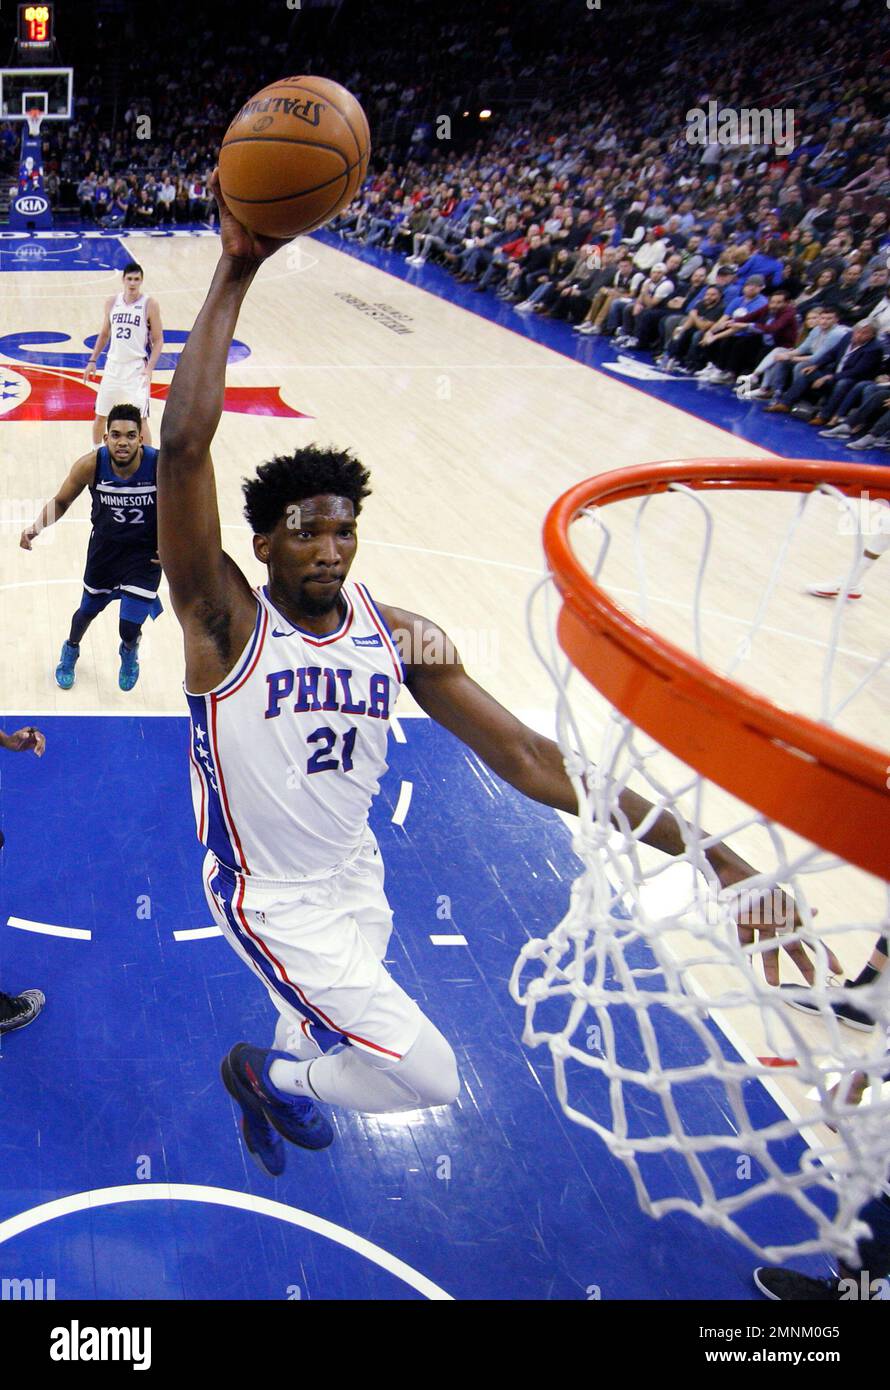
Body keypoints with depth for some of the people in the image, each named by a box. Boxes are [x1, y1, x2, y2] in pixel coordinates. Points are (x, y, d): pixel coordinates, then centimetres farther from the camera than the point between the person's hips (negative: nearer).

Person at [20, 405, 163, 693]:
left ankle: (129, 653, 33)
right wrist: (37, 526, -21)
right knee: (88, 611, 22)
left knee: (129, 629, -8)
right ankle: (71, 650, 58)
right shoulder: (90, 465, -23)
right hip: (104, 547, 2)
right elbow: (61, 501, -5)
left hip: (146, 553, -2)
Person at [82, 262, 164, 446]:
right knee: (100, 415, 12)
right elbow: (104, 334, 16)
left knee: (140, 419, -8)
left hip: (137, 368, -5)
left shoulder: (149, 304, -8)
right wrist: (92, 360, 11)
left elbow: (158, 340, -6)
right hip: (113, 365, 5)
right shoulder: (112, 302, 5)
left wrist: (149, 368, -17)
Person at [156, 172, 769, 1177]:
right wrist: (233, 274, -39)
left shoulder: (401, 637, -11)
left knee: (325, 1028, 31)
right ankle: (271, 1075, 22)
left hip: (354, 880, 5)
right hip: (272, 900, -5)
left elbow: (524, 756, -13)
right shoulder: (228, 626, -24)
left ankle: (281, 1084, 67)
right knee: (425, 1078, -8)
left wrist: (701, 850, -20)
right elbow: (184, 448, -38)